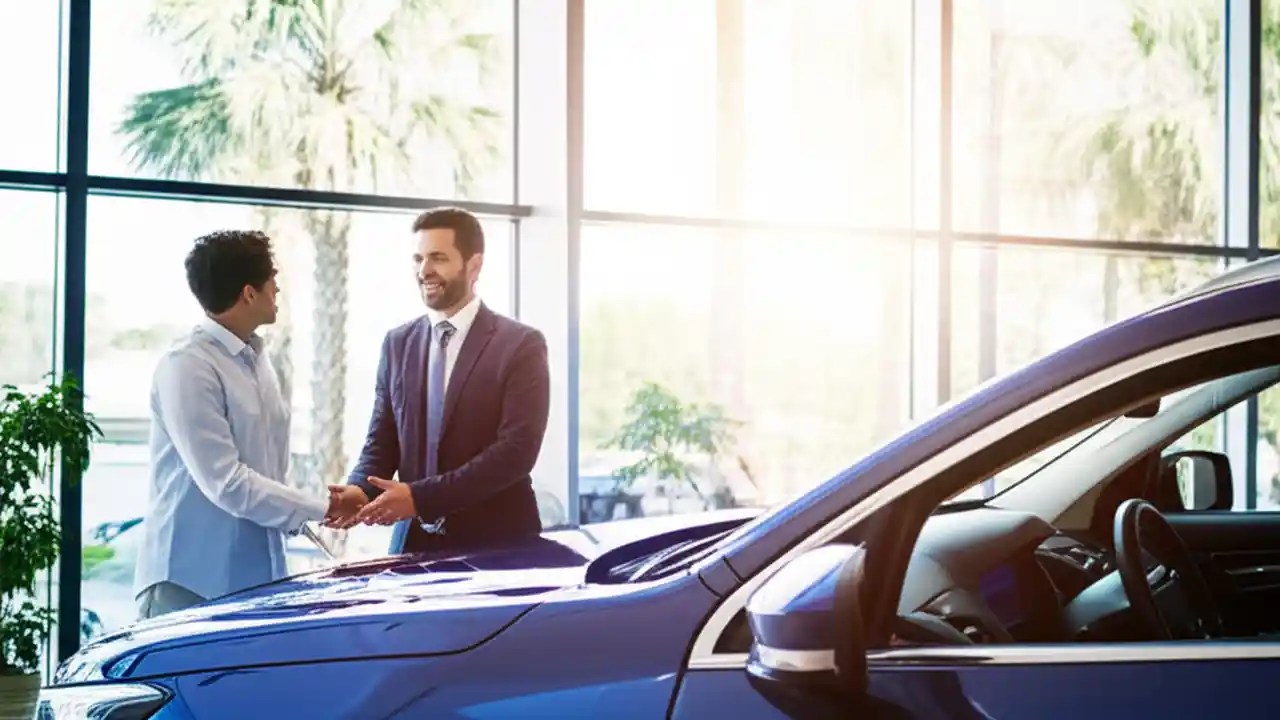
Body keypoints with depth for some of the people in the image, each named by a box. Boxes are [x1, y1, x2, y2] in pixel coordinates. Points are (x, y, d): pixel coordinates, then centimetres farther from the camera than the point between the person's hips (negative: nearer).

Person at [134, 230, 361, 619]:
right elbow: (227, 484, -19)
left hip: (256, 575, 7)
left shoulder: (256, 359, 10)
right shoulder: (188, 367, -16)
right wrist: (323, 509, -12)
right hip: (190, 580, -7)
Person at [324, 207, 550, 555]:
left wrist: (420, 496, -22)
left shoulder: (521, 344, -7)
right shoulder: (398, 343, 9)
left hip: (497, 542, -4)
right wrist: (361, 488, -12)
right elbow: (381, 440, 10)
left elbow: (517, 448, -16)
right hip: (416, 540, 4)